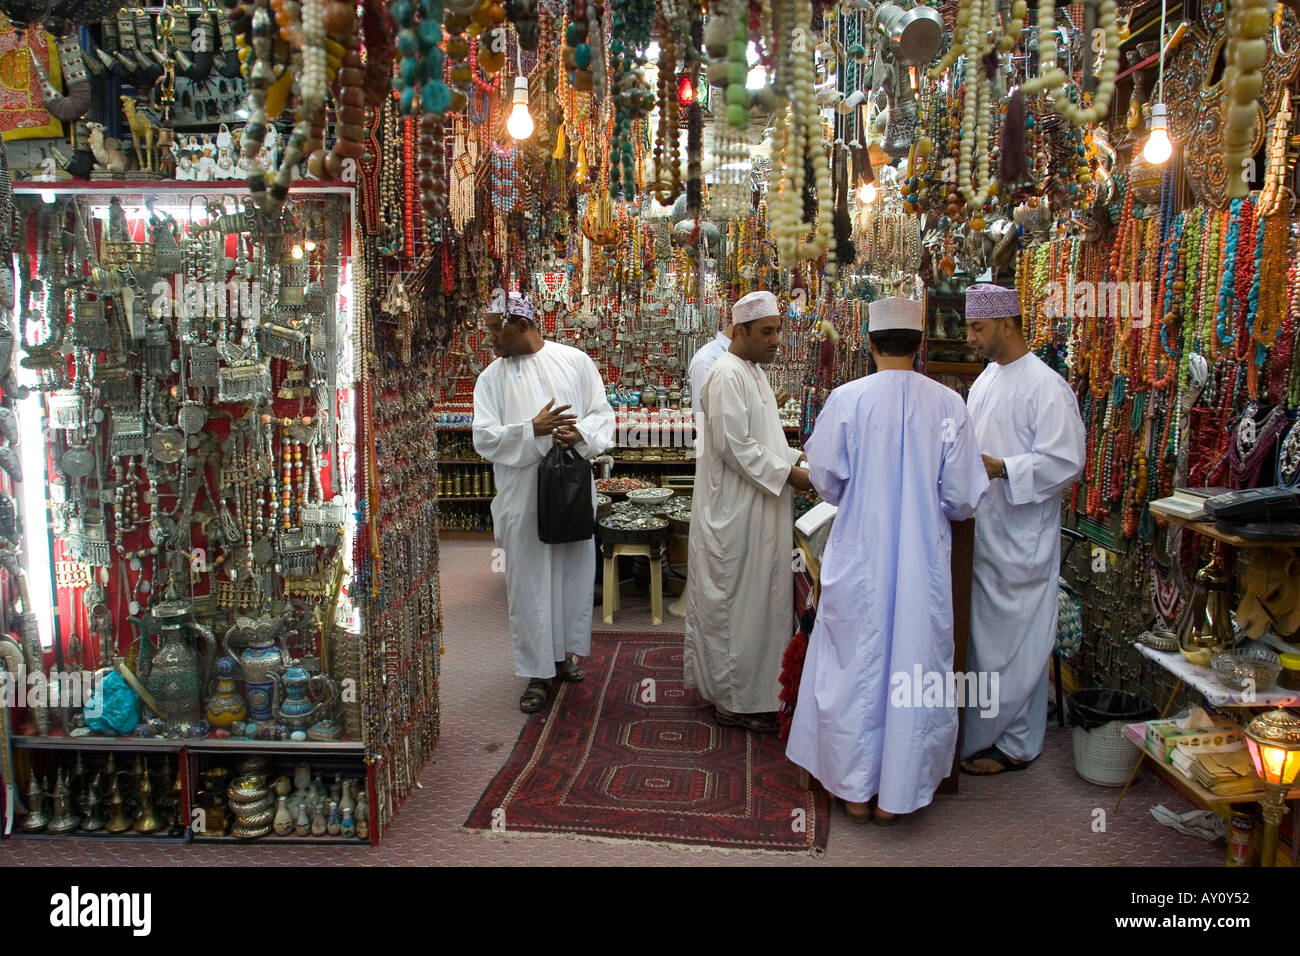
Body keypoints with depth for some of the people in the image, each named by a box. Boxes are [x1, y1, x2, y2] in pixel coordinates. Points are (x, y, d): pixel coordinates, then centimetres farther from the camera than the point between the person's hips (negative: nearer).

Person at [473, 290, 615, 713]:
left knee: (574, 572, 11)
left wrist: (580, 433, -17)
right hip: (521, 495, -1)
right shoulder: (492, 377, 3)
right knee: (528, 581, 2)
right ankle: (537, 672, 13)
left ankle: (563, 652, 30)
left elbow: (602, 413, 4)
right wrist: (533, 430, -18)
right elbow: (484, 439, -4)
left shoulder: (576, 361, 3)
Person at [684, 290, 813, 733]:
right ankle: (735, 699, 11)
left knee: (753, 597, 16)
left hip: (754, 512, 10)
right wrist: (788, 473, -18)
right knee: (738, 601, -1)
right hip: (734, 514, -10)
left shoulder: (752, 372, 15)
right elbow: (734, 446, -23)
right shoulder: (728, 375, -18)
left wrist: (796, 458, 6)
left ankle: (740, 688, 28)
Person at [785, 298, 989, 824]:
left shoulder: (847, 400, -10)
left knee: (855, 667, 12)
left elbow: (826, 479, -1)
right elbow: (963, 498, -3)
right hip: (924, 561, 1)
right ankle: (896, 793, 22)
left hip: (859, 557, -1)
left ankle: (855, 789, 23)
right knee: (914, 668, 12)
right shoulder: (949, 404, -6)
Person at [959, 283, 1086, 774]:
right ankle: (981, 732, 30)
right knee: (983, 635, 16)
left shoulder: (1045, 386, -15)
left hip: (1020, 539, -9)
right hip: (983, 531, 9)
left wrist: (1000, 469, -25)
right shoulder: (987, 378, 13)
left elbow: (1065, 461, -20)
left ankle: (1017, 745, 16)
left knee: (1015, 641, 2)